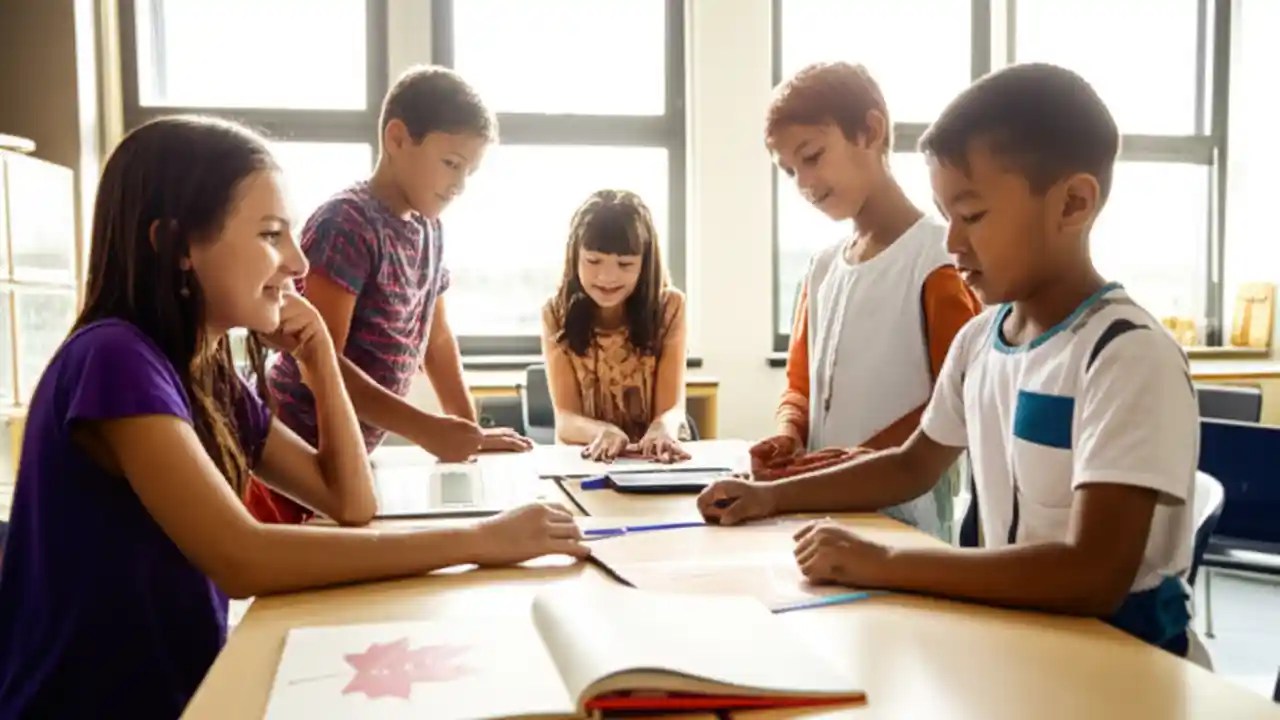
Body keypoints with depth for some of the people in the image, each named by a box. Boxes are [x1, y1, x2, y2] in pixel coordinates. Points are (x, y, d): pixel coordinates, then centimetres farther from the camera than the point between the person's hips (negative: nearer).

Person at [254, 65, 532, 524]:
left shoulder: (428, 229, 8)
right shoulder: (347, 223, -18)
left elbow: (436, 338, 16)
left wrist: (470, 431, 10)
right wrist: (425, 430, -27)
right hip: (297, 452, -8)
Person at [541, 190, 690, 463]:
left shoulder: (669, 306, -5)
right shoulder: (556, 313, -4)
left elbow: (672, 407, -11)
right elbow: (565, 416, -10)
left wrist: (661, 429, -34)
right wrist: (603, 432, -31)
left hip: (657, 454, 1)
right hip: (584, 456, 0)